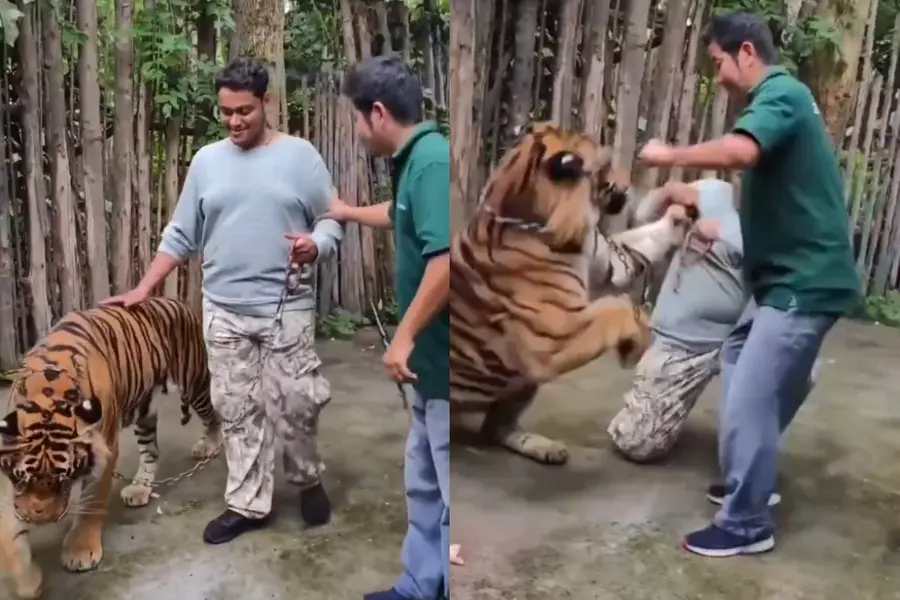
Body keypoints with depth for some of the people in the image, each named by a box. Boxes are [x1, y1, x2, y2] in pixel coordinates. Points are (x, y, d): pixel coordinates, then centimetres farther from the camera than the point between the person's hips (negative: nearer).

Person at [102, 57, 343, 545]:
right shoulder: (206, 160, 7)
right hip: (223, 311, 3)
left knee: (295, 404, 2)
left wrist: (315, 245, -23)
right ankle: (247, 504, 20)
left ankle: (307, 480, 28)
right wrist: (143, 290, 6)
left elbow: (331, 219, -1)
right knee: (237, 411, 8)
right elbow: (181, 235, 10)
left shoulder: (299, 155, -1)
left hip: (287, 308, -3)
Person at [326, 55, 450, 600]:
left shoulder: (433, 161, -19)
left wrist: (404, 337, -21)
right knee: (425, 484, 22)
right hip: (434, 361, 10)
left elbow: (446, 260, -30)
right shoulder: (417, 160, 11)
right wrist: (349, 213, 50)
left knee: (451, 493, 3)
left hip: (445, 361, -10)